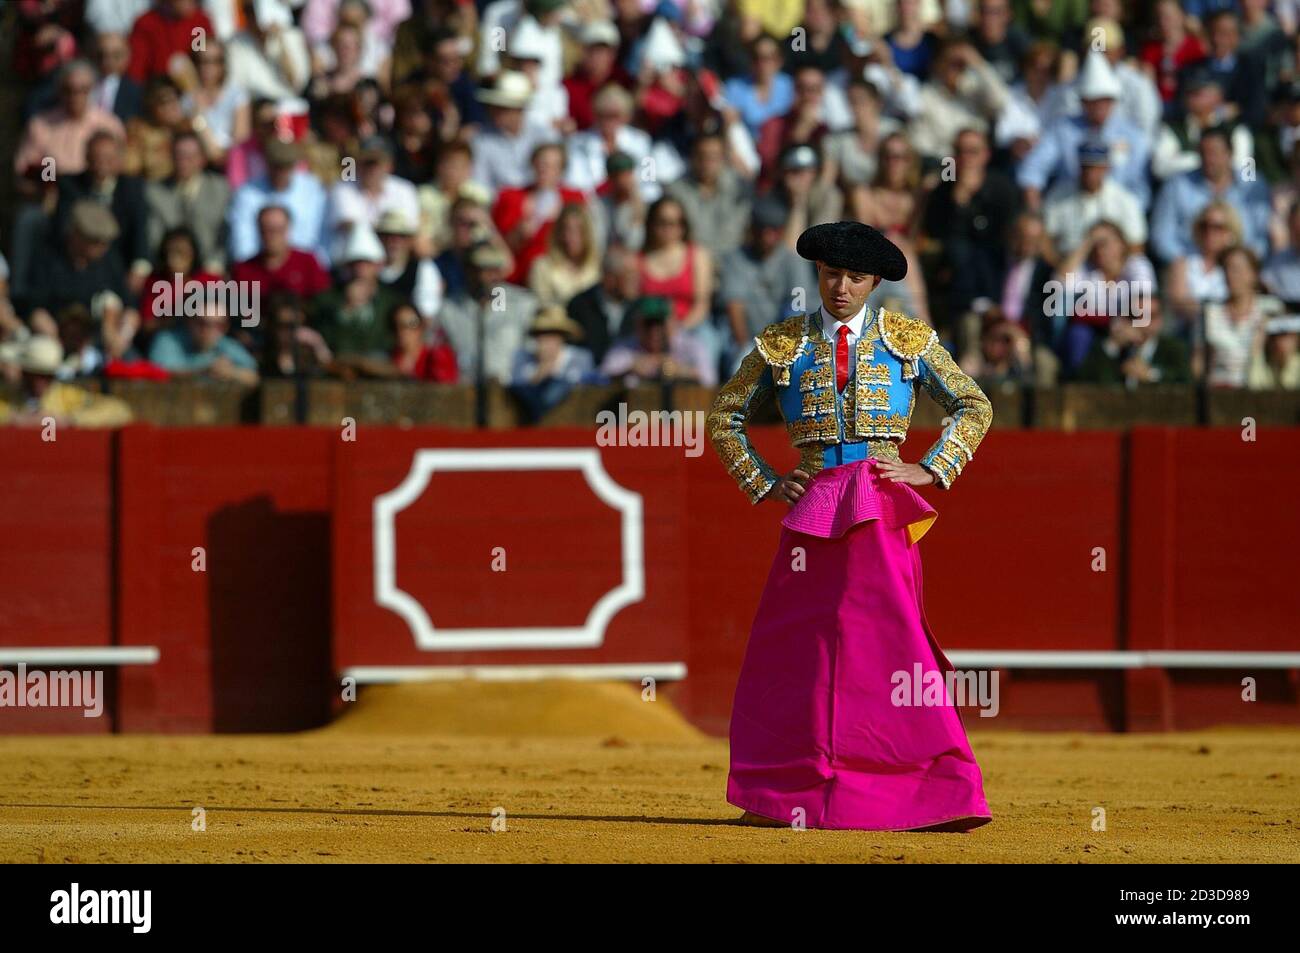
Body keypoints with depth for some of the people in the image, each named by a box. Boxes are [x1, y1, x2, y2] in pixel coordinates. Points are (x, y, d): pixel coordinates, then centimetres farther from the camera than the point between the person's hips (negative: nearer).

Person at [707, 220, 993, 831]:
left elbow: (974, 407, 13)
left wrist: (928, 471, 2)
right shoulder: (783, 345, 10)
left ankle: (938, 795, -5)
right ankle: (783, 797, 7)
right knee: (795, 644, 0)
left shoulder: (908, 340, 8)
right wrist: (762, 483, 9)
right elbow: (725, 416, 19)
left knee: (891, 637, -8)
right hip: (813, 506, 2)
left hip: (882, 503, -2)